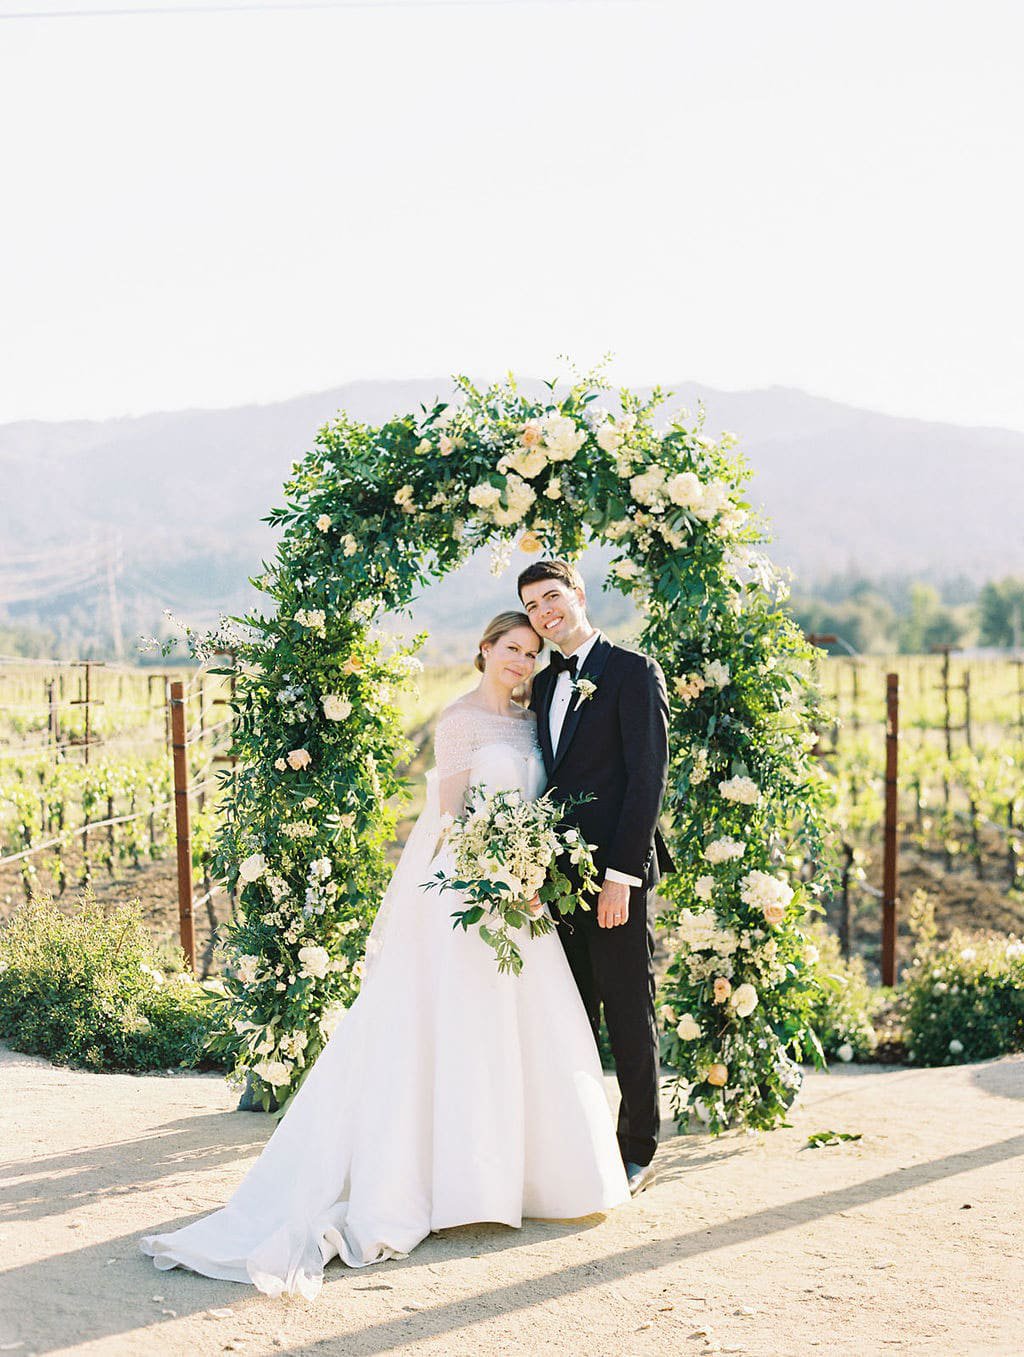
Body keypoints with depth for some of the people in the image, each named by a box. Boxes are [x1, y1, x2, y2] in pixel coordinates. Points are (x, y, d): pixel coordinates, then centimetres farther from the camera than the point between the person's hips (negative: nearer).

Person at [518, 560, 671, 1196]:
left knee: (630, 1014, 3)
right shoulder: (544, 684, 16)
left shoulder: (633, 671, -6)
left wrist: (621, 872, -17)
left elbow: (649, 776, -12)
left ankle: (637, 1152, 14)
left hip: (619, 873, -7)